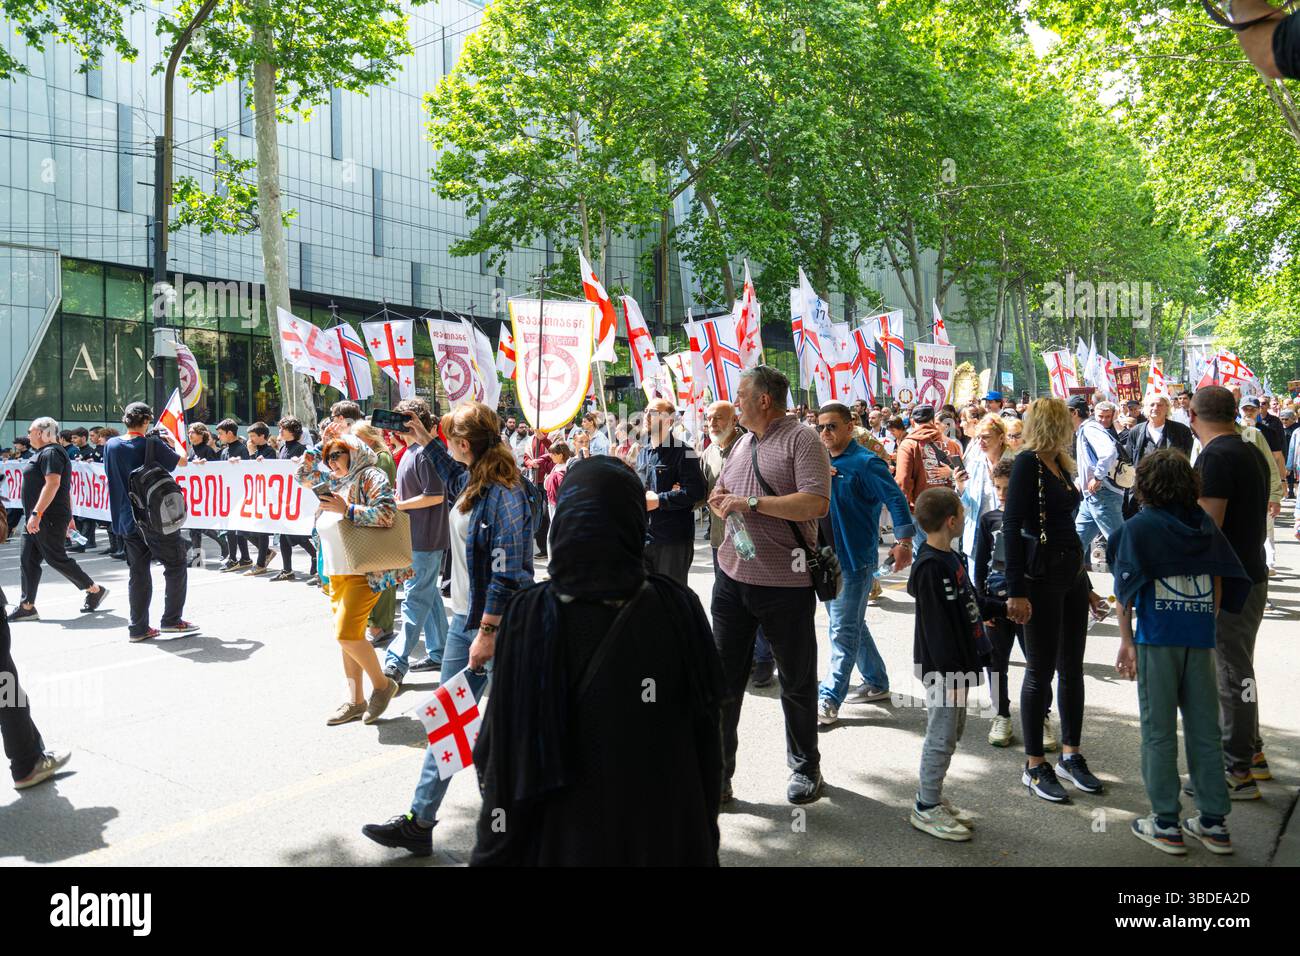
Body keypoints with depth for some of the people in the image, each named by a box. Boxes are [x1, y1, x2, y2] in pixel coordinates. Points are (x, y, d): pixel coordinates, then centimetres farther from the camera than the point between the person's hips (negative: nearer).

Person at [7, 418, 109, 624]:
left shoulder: (50, 453, -14)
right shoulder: (45, 453, 19)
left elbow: (53, 484, -26)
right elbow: (65, 488, 22)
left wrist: (36, 513, -30)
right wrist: (68, 516, 23)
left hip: (49, 519, -10)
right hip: (39, 519, 10)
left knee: (57, 559, -5)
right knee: (28, 561, 7)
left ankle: (95, 590, 7)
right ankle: (27, 607, 8)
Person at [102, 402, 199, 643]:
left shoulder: (111, 445, 3)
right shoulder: (152, 444, -13)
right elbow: (182, 460, -2)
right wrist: (171, 438, 15)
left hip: (127, 519, 6)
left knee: (138, 571, 10)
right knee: (176, 565, 8)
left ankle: (138, 627, 10)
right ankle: (171, 619, 7)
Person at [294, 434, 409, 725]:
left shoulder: (370, 477, -7)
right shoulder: (335, 481, 16)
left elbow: (386, 513, -20)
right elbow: (302, 476, 28)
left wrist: (346, 509, -19)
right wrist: (319, 449, 12)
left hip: (363, 571, -8)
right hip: (336, 572, 9)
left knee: (346, 633, -16)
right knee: (347, 636, 10)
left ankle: (382, 684, 4)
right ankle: (355, 701, 19)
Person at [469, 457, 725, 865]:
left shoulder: (529, 616, -18)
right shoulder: (676, 608, -15)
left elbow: (503, 744, -13)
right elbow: (705, 731, -7)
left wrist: (495, 850, 1)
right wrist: (704, 833, 7)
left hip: (563, 833, -1)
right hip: (664, 831, 1)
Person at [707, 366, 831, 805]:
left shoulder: (802, 439, -10)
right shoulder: (742, 444, 14)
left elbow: (817, 504, -22)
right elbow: (719, 494, 24)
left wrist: (751, 503, -21)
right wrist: (719, 501, 0)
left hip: (786, 584, -7)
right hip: (733, 576, 7)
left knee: (797, 683, 11)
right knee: (723, 680, 9)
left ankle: (805, 768, 30)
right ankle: (718, 775, 20)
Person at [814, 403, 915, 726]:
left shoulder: (865, 463, -12)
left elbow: (896, 499, -16)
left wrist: (904, 542, -23)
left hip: (854, 560, -8)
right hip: (826, 557, 8)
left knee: (844, 631, -5)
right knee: (852, 625, 18)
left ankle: (829, 700, -3)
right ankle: (876, 683, 32)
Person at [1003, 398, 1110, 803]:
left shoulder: (1060, 464, 13)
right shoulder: (1027, 463, -11)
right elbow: (1012, 526, -17)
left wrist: (1086, 586, 21)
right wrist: (1016, 591, -22)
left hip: (1072, 574, 8)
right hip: (1041, 576, -8)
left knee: (1072, 669, 13)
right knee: (1041, 671, 0)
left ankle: (1070, 755, 26)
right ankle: (1034, 767, 12)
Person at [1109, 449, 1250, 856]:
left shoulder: (1138, 526, -4)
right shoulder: (1206, 526, 8)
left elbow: (1126, 589, -8)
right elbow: (1221, 586, 10)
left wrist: (1126, 640, -3)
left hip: (1156, 639, -4)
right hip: (1200, 638, 4)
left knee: (1159, 731, 4)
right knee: (1205, 730, 11)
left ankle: (1166, 824, 9)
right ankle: (1213, 823, 18)